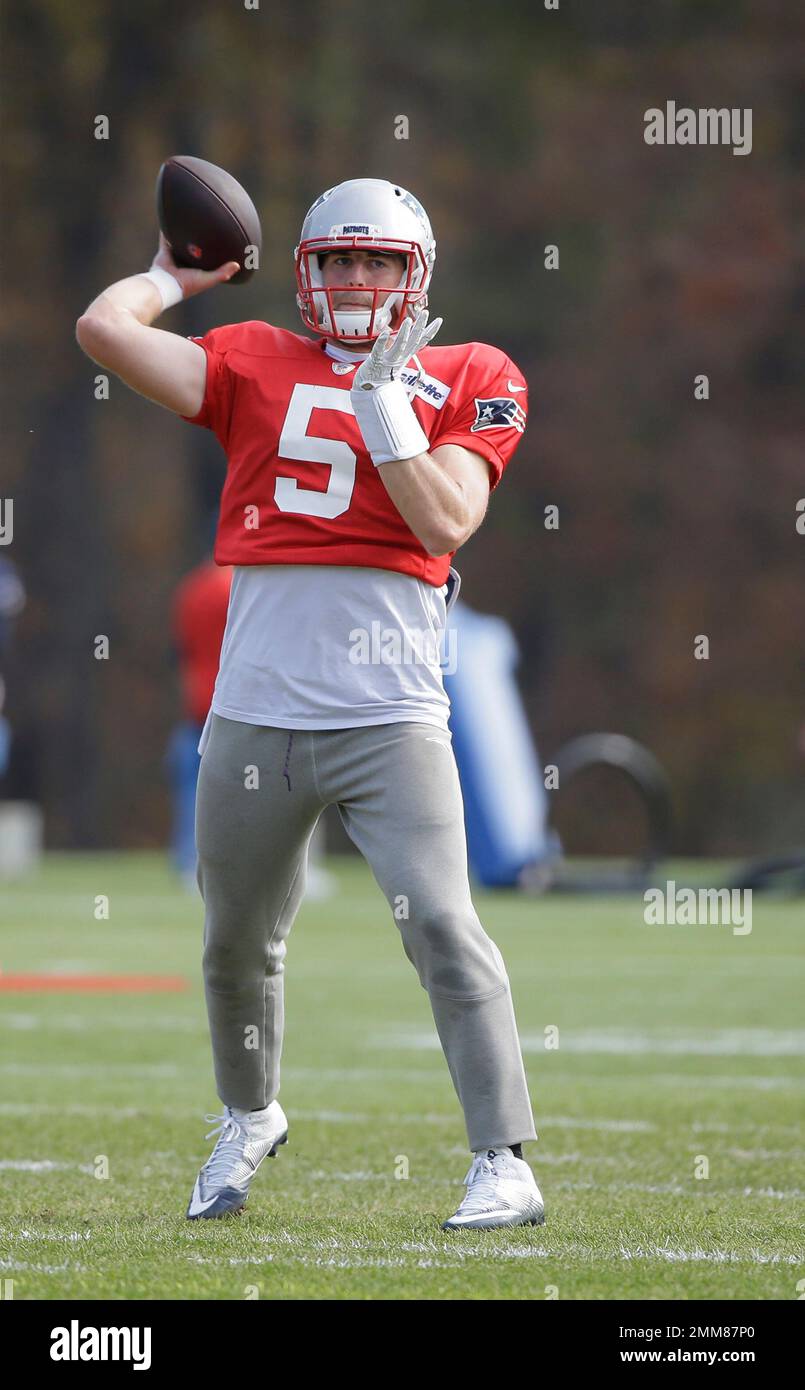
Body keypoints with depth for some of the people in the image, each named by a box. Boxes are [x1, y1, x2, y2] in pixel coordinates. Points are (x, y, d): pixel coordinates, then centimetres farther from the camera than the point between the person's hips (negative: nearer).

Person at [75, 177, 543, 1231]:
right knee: (237, 940, 16)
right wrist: (176, 275, 18)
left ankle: (505, 1162, -10)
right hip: (255, 715, 3)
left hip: (390, 718, -3)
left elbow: (447, 521, -8)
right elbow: (104, 328, 2)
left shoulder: (467, 381, 7)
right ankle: (249, 1121, 41)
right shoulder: (256, 364, 11)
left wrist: (379, 397, -8)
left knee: (441, 926, -14)